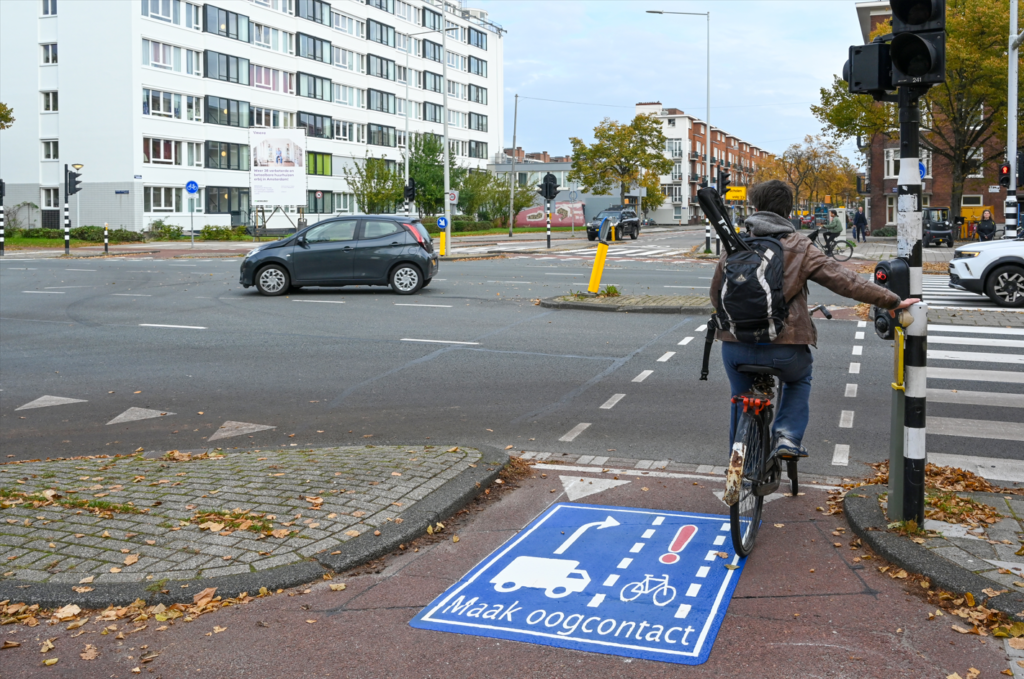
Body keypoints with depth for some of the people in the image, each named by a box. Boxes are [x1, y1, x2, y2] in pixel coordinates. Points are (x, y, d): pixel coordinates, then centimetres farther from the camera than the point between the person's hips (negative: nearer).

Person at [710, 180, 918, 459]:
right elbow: (844, 281, -5)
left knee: (742, 405, 22)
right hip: (782, 347, -2)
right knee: (799, 379, 31)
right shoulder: (799, 247, -1)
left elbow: (716, 293, 17)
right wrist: (893, 301, 0)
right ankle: (788, 437, 13)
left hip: (735, 345, 2)